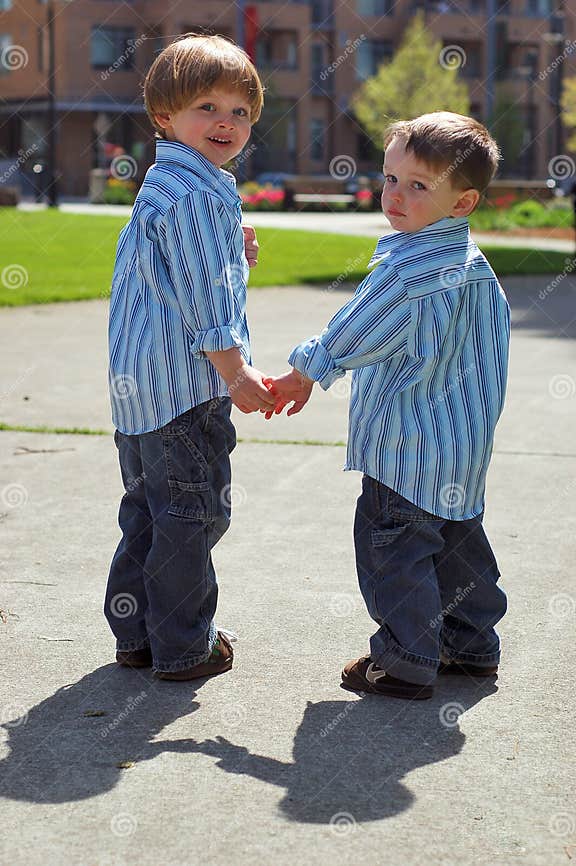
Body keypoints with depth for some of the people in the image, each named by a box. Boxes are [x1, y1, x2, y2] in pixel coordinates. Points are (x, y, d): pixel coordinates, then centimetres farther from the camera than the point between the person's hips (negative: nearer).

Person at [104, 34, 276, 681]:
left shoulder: (160, 186, 17)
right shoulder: (195, 194, -16)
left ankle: (136, 634, 26)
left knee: (148, 507, 17)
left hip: (138, 382, 11)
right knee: (193, 513, 0)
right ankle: (182, 647, 9)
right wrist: (236, 374, -12)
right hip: (187, 383, -10)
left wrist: (229, 253, 16)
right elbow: (200, 296, -18)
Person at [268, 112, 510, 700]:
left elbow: (350, 337, -16)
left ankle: (406, 663, 8)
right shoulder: (472, 263, 8)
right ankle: (472, 644, 33)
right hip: (463, 443, 10)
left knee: (392, 545, 1)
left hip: (410, 442, -10)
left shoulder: (408, 268, -22)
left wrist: (301, 374, 1)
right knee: (457, 540, 20)